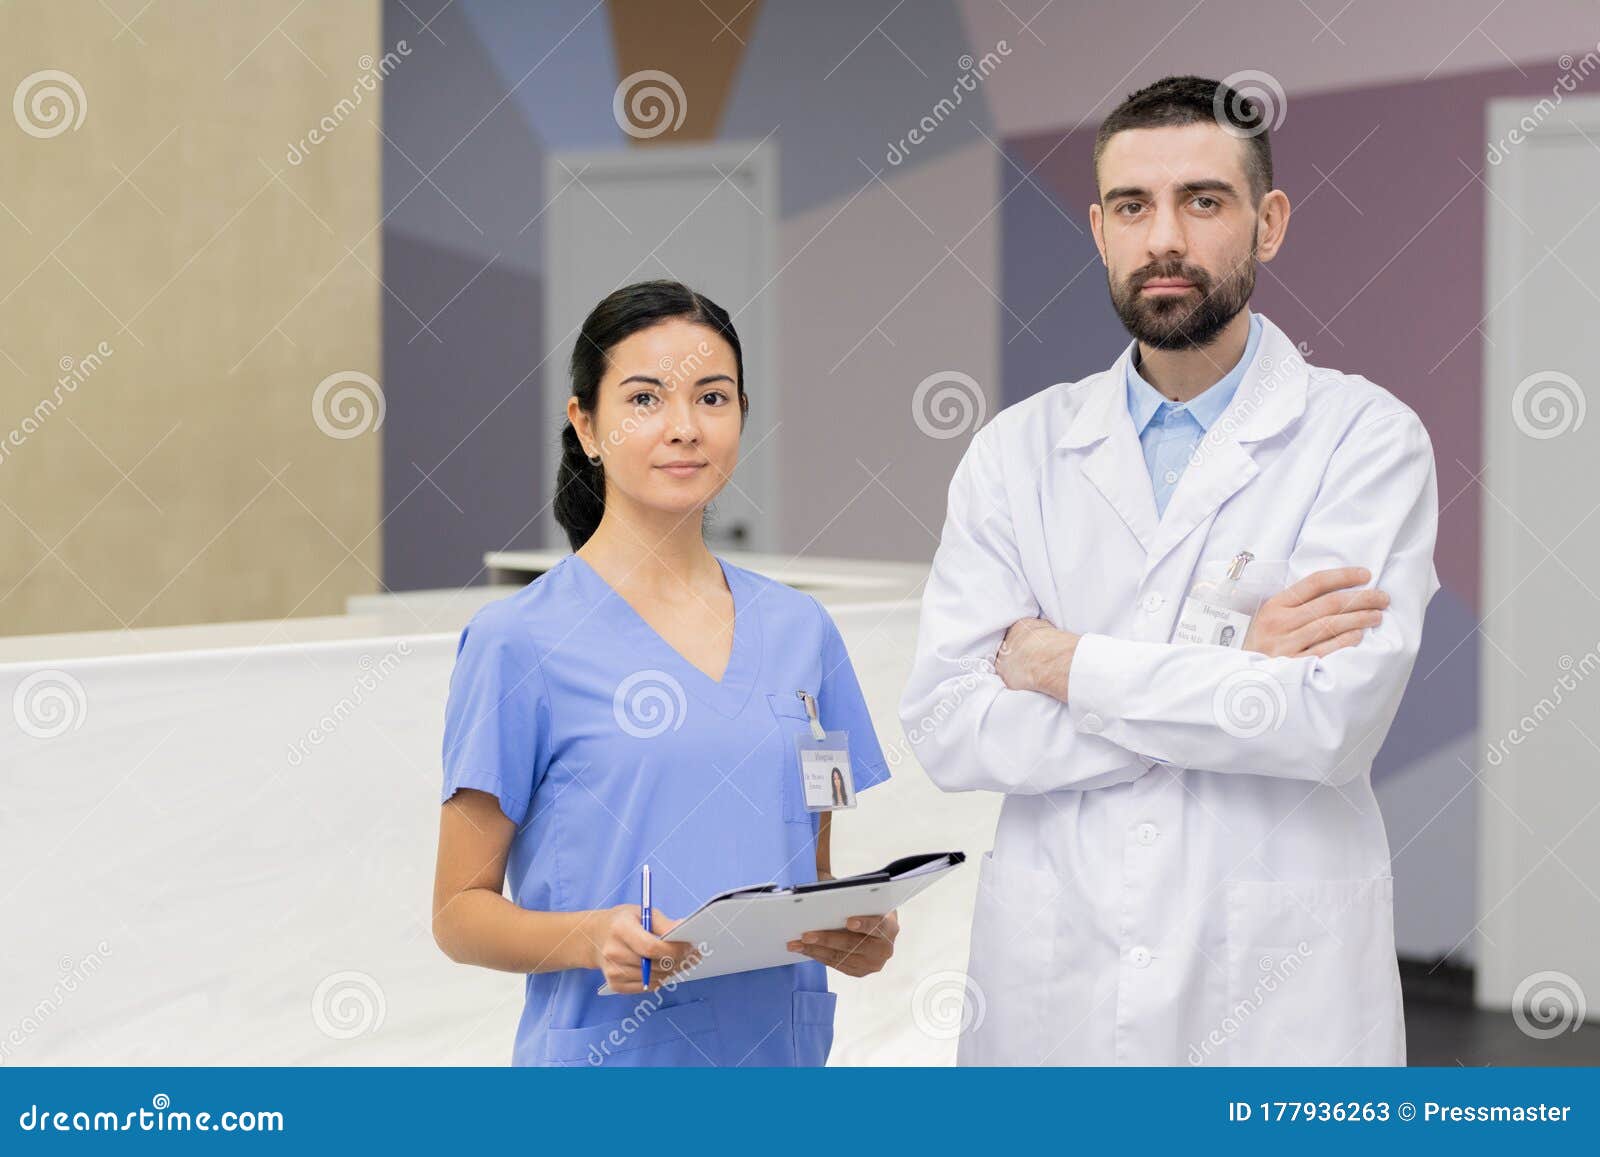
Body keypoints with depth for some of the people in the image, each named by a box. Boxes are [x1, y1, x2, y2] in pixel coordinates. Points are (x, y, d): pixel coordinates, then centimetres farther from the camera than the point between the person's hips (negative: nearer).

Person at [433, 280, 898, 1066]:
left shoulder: (800, 631, 6)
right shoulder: (518, 640, -8)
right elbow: (461, 912, -6)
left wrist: (861, 933, -6)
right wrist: (594, 939, -23)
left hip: (779, 1046, 4)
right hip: (607, 1051, -4)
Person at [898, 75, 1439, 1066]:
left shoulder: (1366, 436, -4)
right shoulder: (1018, 450, 4)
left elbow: (1333, 717, -18)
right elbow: (948, 727, -7)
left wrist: (1066, 663, -10)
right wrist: (1235, 675, -13)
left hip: (1278, 992, -2)